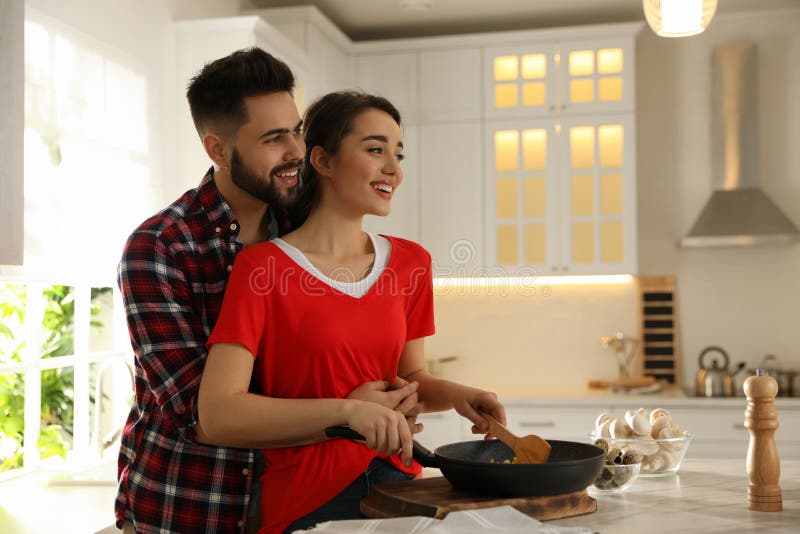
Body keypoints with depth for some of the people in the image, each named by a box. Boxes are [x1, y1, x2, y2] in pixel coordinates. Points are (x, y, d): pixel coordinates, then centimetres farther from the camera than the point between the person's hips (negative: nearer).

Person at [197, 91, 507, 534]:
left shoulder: (411, 262, 2)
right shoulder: (262, 267, -13)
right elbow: (217, 416, -20)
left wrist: (452, 394, -7)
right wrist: (347, 410, -30)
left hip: (399, 481, 5)